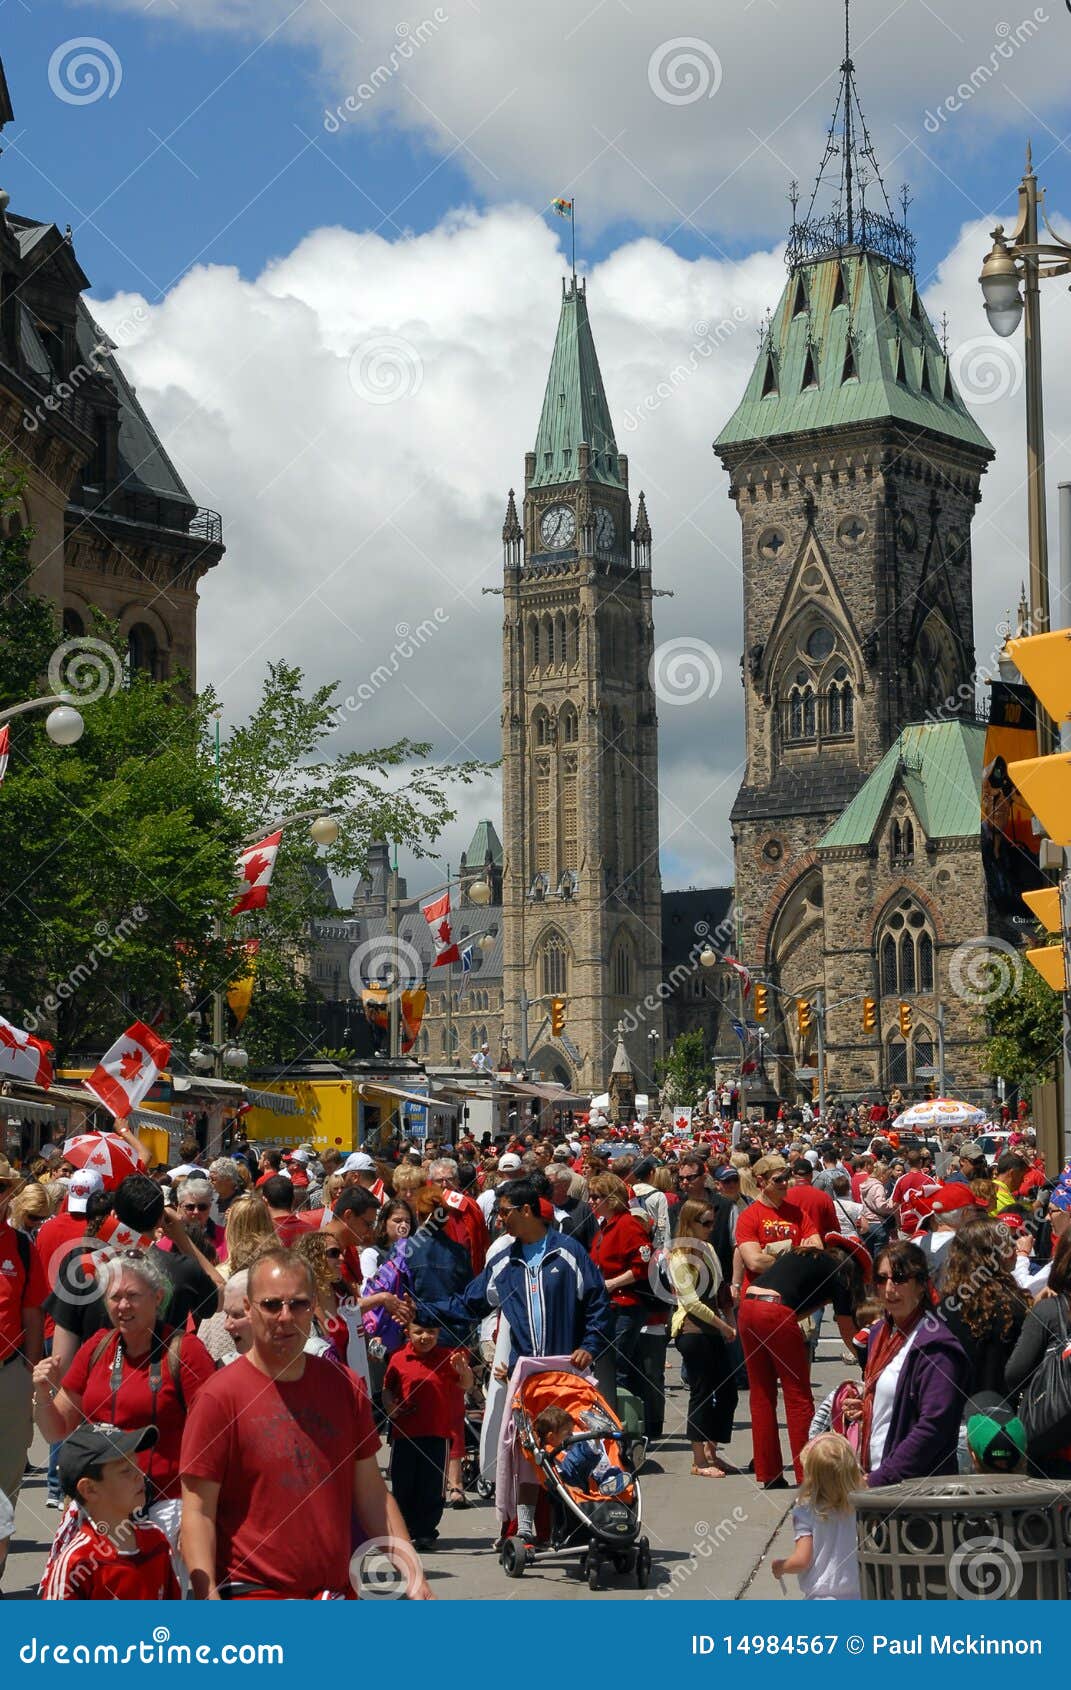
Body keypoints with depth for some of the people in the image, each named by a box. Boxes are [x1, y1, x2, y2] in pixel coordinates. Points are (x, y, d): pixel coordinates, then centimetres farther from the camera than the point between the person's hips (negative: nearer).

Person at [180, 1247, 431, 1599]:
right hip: (254, 1594, -5)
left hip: (339, 1589, 5)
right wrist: (207, 1600, -19)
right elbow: (198, 1511, -10)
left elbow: (371, 1493, 12)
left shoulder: (344, 1386, 7)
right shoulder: (220, 1397, -8)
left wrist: (412, 1572, 5)